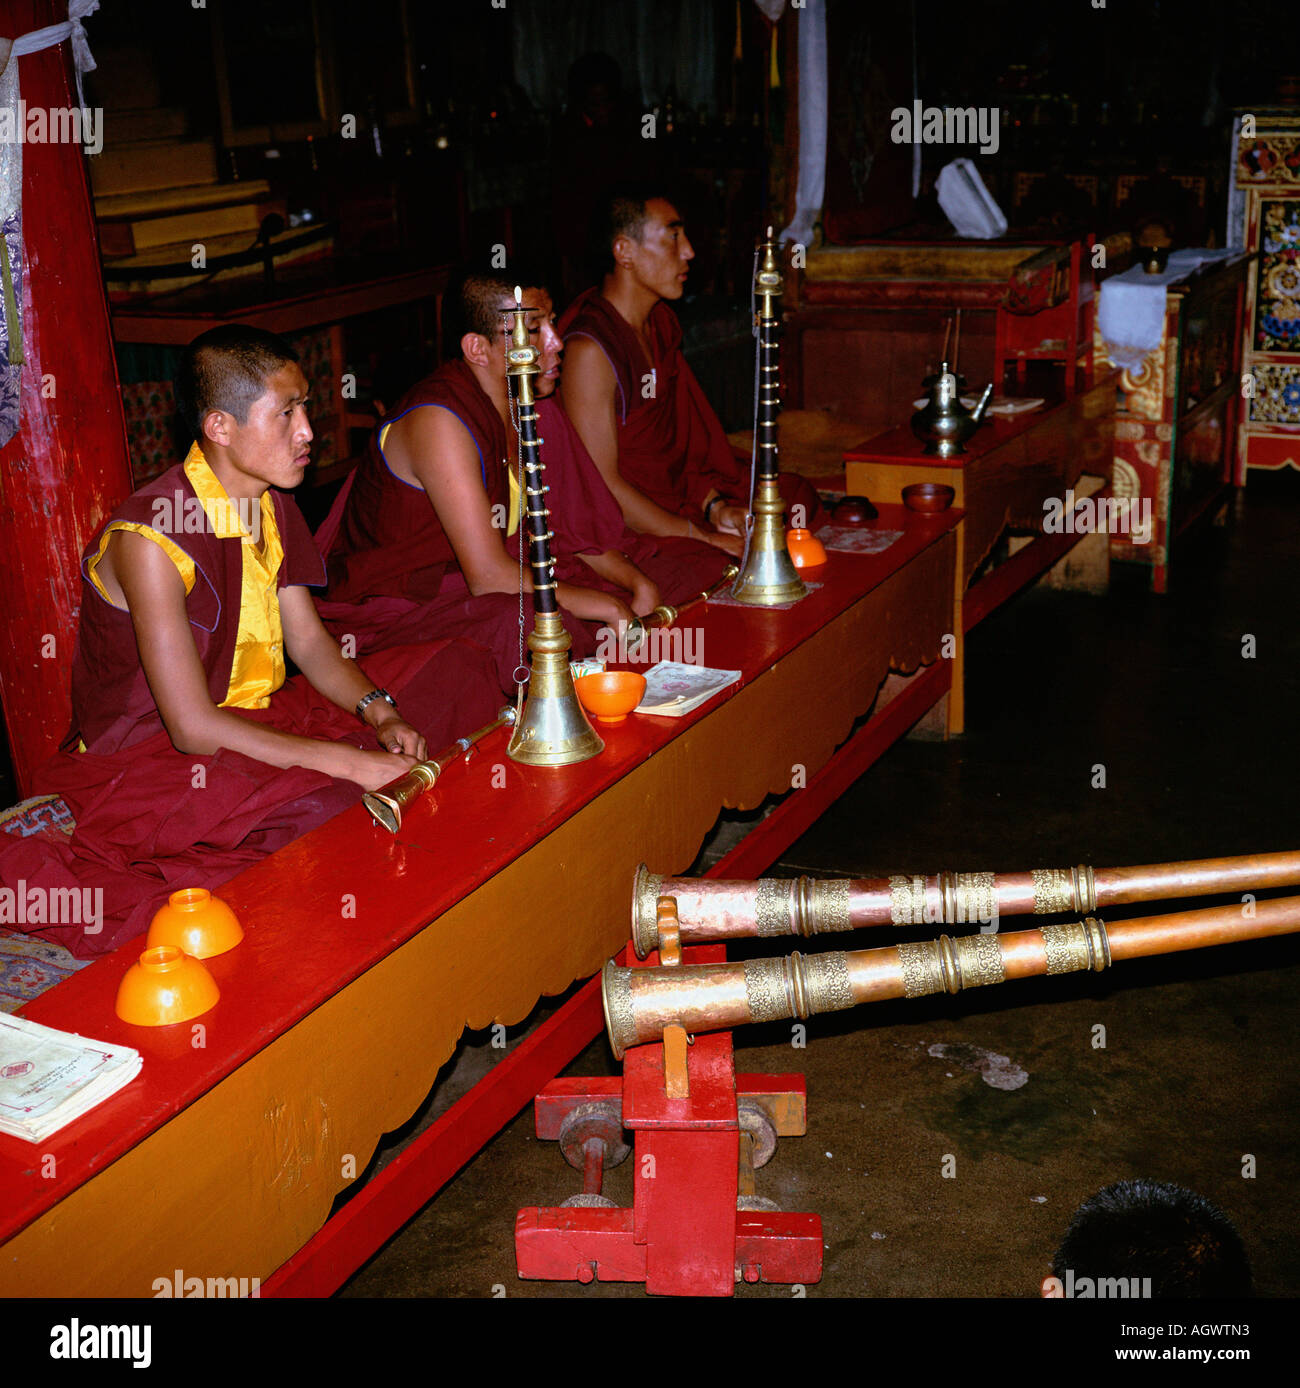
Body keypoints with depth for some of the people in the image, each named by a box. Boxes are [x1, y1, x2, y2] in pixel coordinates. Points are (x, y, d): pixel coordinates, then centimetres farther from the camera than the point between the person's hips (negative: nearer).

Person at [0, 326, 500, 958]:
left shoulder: (270, 504, 3)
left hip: (260, 718, 9)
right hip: (149, 756, -8)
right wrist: (351, 761, -30)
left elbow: (308, 639, 9)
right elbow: (192, 727, -28)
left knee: (460, 671, -2)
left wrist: (379, 713, -11)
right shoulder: (150, 538, -25)